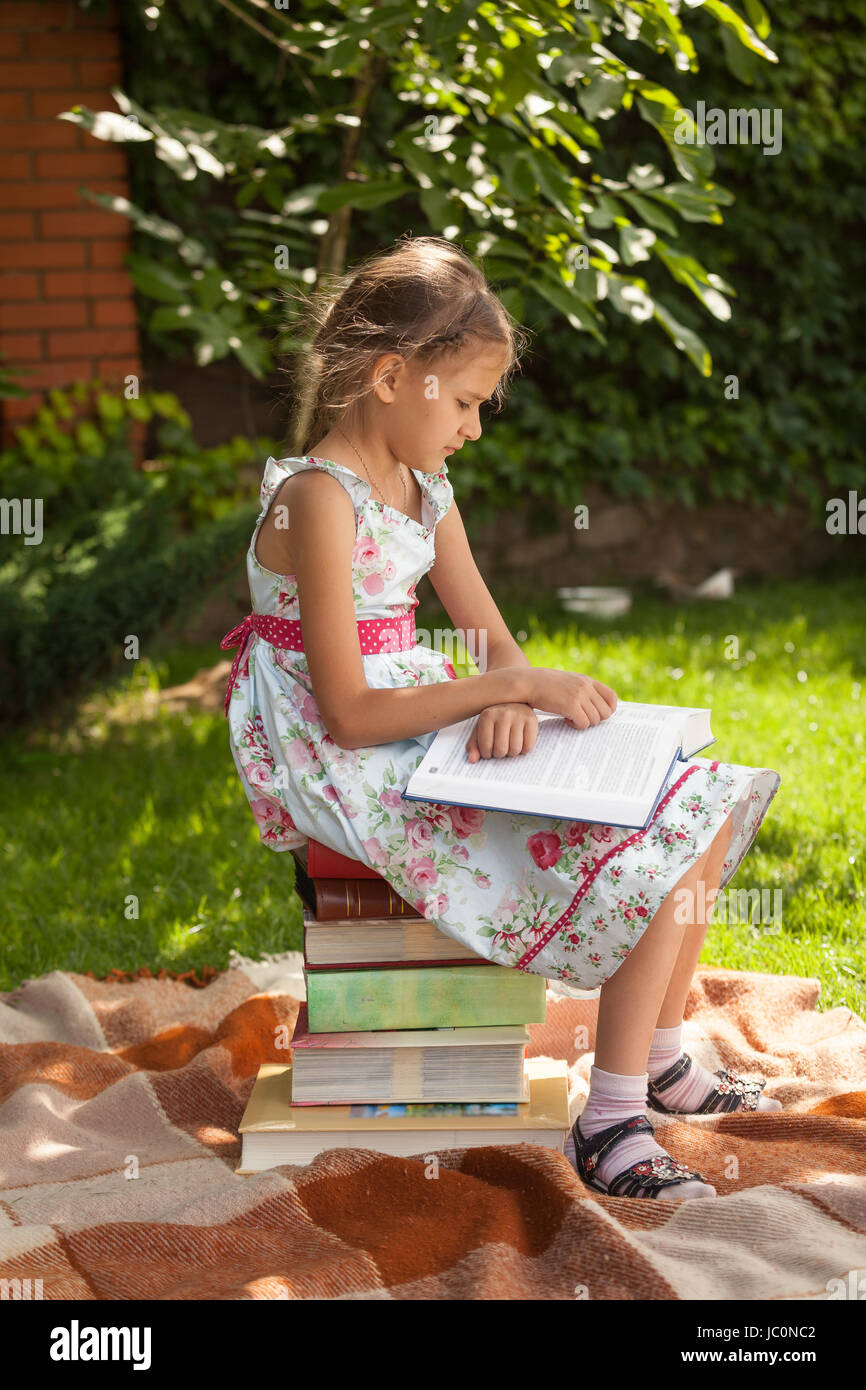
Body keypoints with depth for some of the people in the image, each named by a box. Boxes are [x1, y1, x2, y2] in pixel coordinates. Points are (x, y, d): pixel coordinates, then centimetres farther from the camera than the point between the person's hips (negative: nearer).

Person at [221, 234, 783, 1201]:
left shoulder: (424, 489, 9)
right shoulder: (320, 498, -19)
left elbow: (492, 638, 10)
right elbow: (350, 714, -22)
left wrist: (509, 700, -15)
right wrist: (515, 687, -22)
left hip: (430, 739, 9)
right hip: (354, 776, -9)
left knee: (702, 806, 6)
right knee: (645, 854, -19)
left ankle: (660, 1058, 20)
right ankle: (610, 1123, -8)